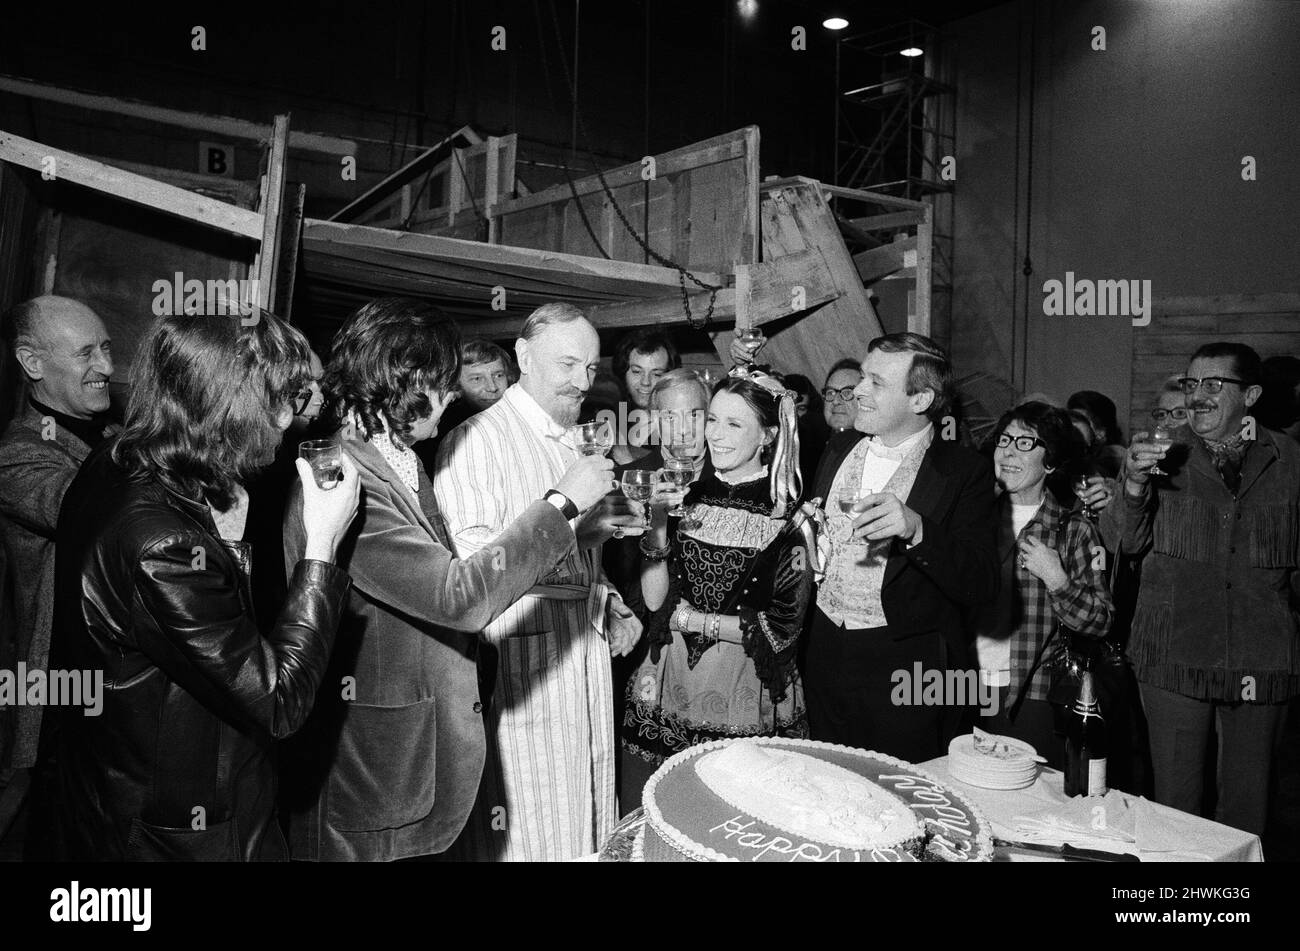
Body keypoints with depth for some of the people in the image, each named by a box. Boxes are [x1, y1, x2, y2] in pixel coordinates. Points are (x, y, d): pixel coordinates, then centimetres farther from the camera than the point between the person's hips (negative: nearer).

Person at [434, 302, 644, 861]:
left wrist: (613, 607, 9)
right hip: (519, 653, -7)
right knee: (526, 834, 2)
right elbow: (467, 565, -20)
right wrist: (566, 519, -25)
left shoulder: (574, 443, 16)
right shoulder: (476, 439, -10)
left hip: (588, 647, 7)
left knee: (588, 823, 14)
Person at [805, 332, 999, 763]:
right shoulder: (840, 448, 7)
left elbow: (982, 585, -19)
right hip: (824, 658, 5)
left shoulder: (962, 471, -10)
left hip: (905, 669, -5)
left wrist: (916, 529, -32)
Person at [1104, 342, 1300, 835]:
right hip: (1173, 654, -1)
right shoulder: (1162, 452, 3)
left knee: (1248, 803, 13)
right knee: (1175, 799, 6)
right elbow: (1127, 544, -5)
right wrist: (1134, 485, -20)